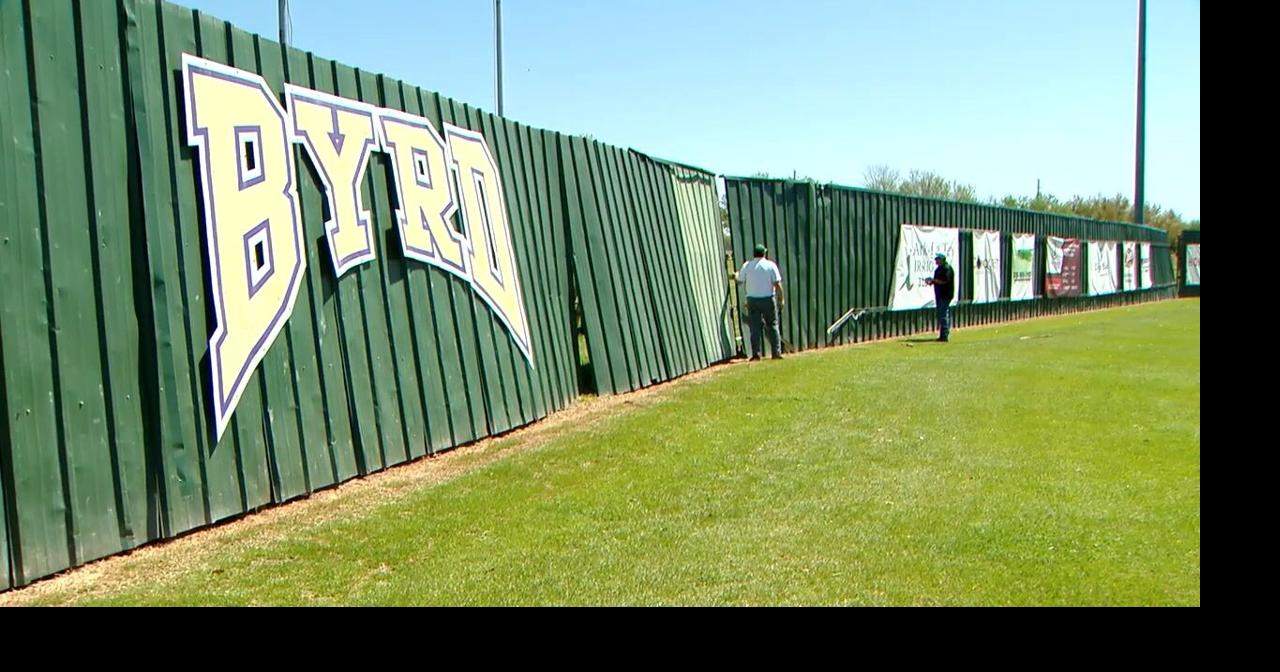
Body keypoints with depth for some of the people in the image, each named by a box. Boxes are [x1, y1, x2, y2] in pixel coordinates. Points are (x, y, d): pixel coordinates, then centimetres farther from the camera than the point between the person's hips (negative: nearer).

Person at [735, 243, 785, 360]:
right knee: (772, 325, 8)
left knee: (755, 327, 4)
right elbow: (777, 284, -8)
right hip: (767, 299, -1)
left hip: (752, 300, 1)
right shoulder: (770, 265, -5)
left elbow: (739, 281, 10)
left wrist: (736, 275, 32)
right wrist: (781, 299, -1)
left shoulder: (747, 266, 1)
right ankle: (776, 352, 7)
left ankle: (756, 353, -1)